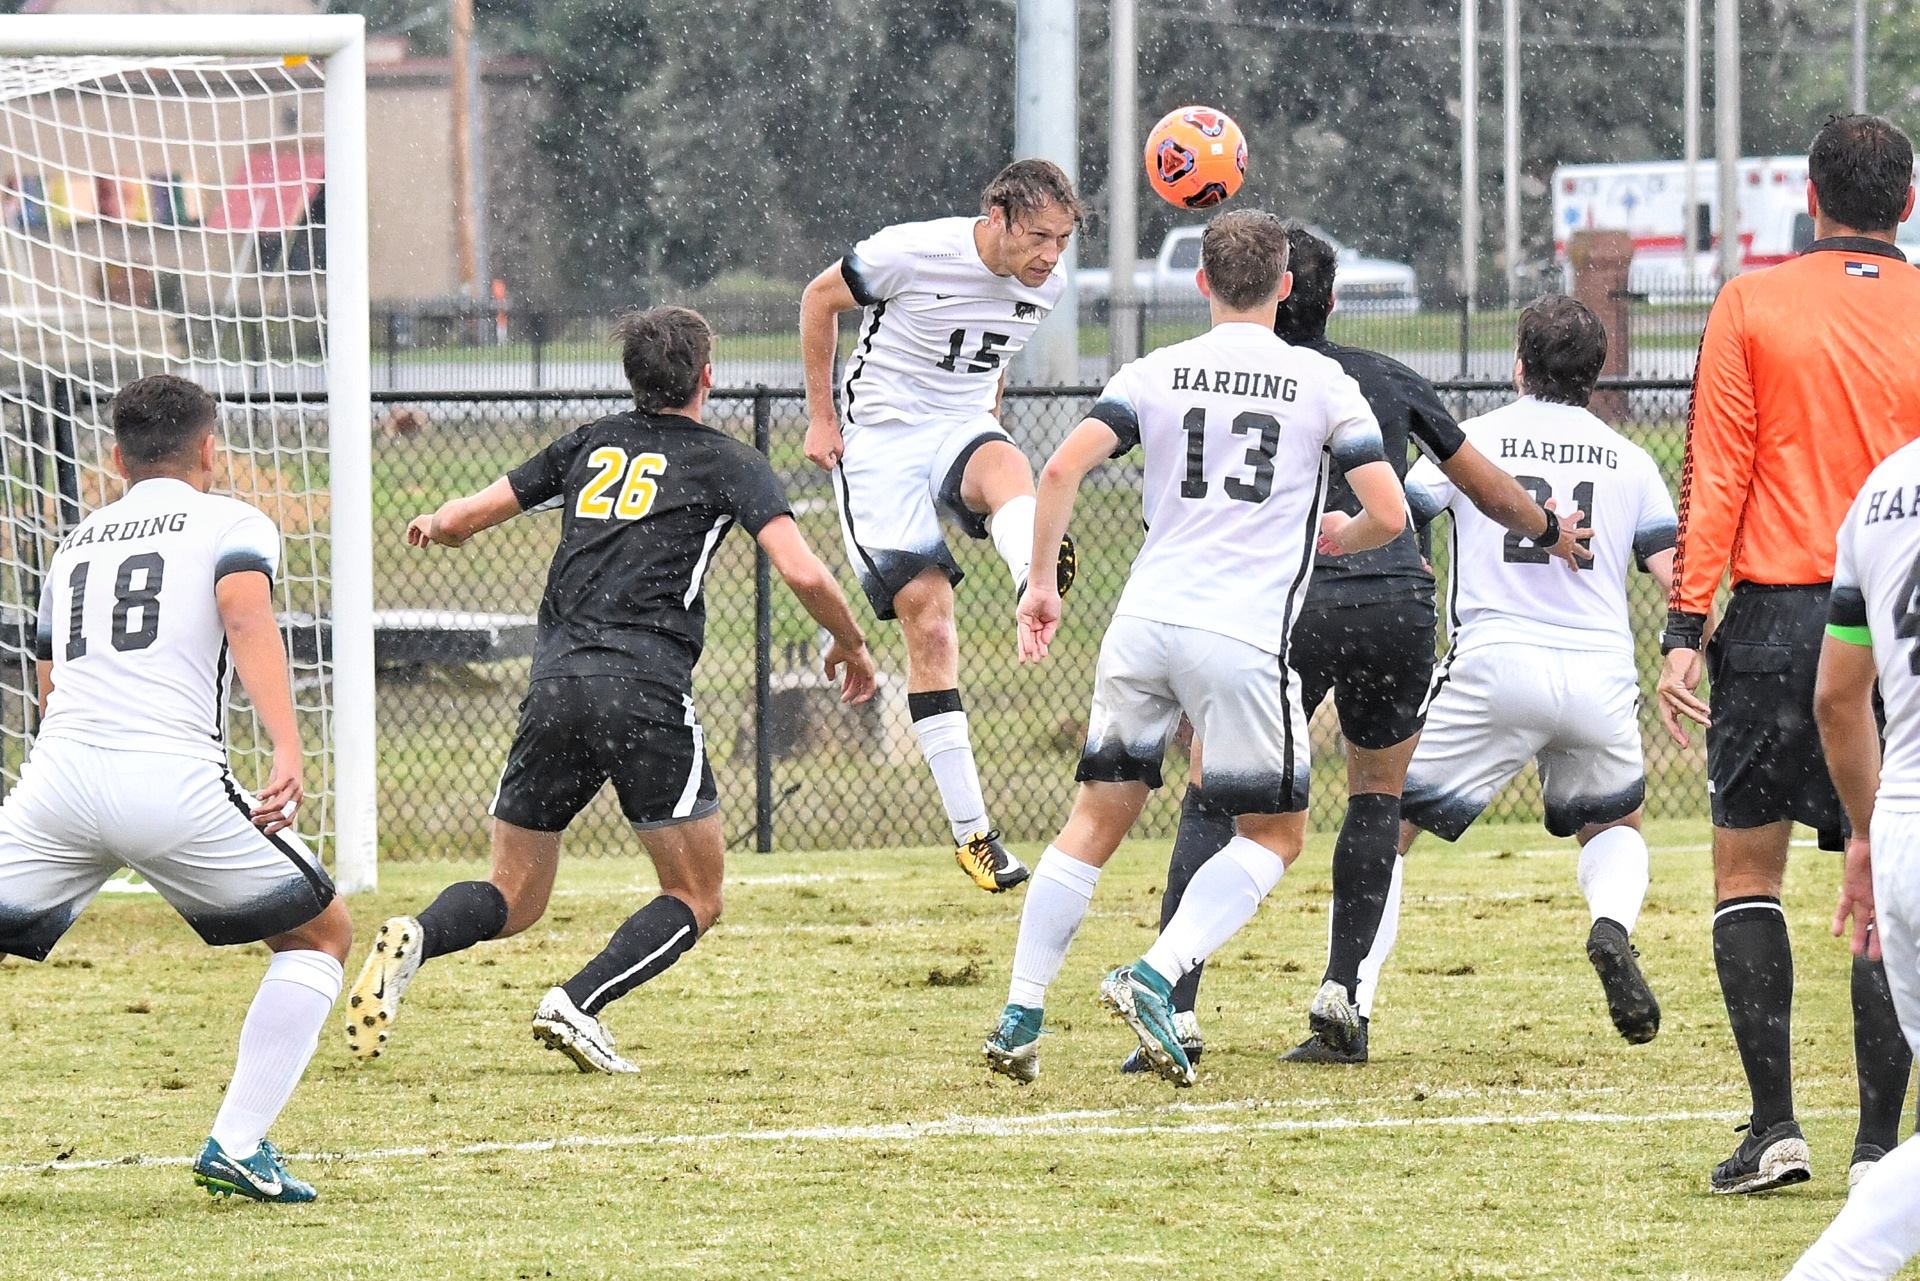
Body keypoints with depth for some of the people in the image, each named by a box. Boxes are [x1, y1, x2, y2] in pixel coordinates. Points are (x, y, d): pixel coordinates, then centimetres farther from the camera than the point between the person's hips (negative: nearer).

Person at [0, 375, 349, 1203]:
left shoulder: (76, 544, 27)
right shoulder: (232, 525, 12)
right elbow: (246, 617, -10)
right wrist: (287, 751, -22)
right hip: (172, 779, -4)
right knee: (322, 936, 15)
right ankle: (237, 1147, 5)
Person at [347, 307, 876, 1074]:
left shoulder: (589, 446, 20)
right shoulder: (727, 463, 9)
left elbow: (457, 522, 22)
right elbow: (803, 573, -4)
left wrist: (436, 527, 47)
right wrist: (851, 647, 15)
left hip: (555, 683, 4)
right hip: (646, 688, -4)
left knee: (514, 900, 12)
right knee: (696, 898, 8)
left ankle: (414, 939, -20)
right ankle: (578, 1004, -14)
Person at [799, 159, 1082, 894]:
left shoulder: (1046, 285, -1)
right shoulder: (913, 255, -17)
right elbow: (819, 300, 0)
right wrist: (821, 416, 2)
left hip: (962, 430, 4)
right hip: (881, 441, -4)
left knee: (1005, 465, -35)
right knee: (929, 624, -11)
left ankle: (1035, 580, -69)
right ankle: (970, 831, -6)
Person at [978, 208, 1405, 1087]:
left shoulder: (1155, 374, 8)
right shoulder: (1321, 383, 4)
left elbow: (1063, 468, -4)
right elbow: (1390, 514, -1)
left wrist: (1040, 583, 5)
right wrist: (1336, 539, 21)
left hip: (1144, 621, 3)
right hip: (1244, 639, -3)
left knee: (1096, 820, 14)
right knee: (1276, 835, 11)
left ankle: (1020, 1016, 11)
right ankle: (1153, 977, -9)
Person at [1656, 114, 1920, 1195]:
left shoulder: (1752, 306, 0)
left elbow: (1715, 477, -3)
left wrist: (1686, 629, -3)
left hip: (1781, 617, -1)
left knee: (1748, 870, 8)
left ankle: (1775, 1126, -3)